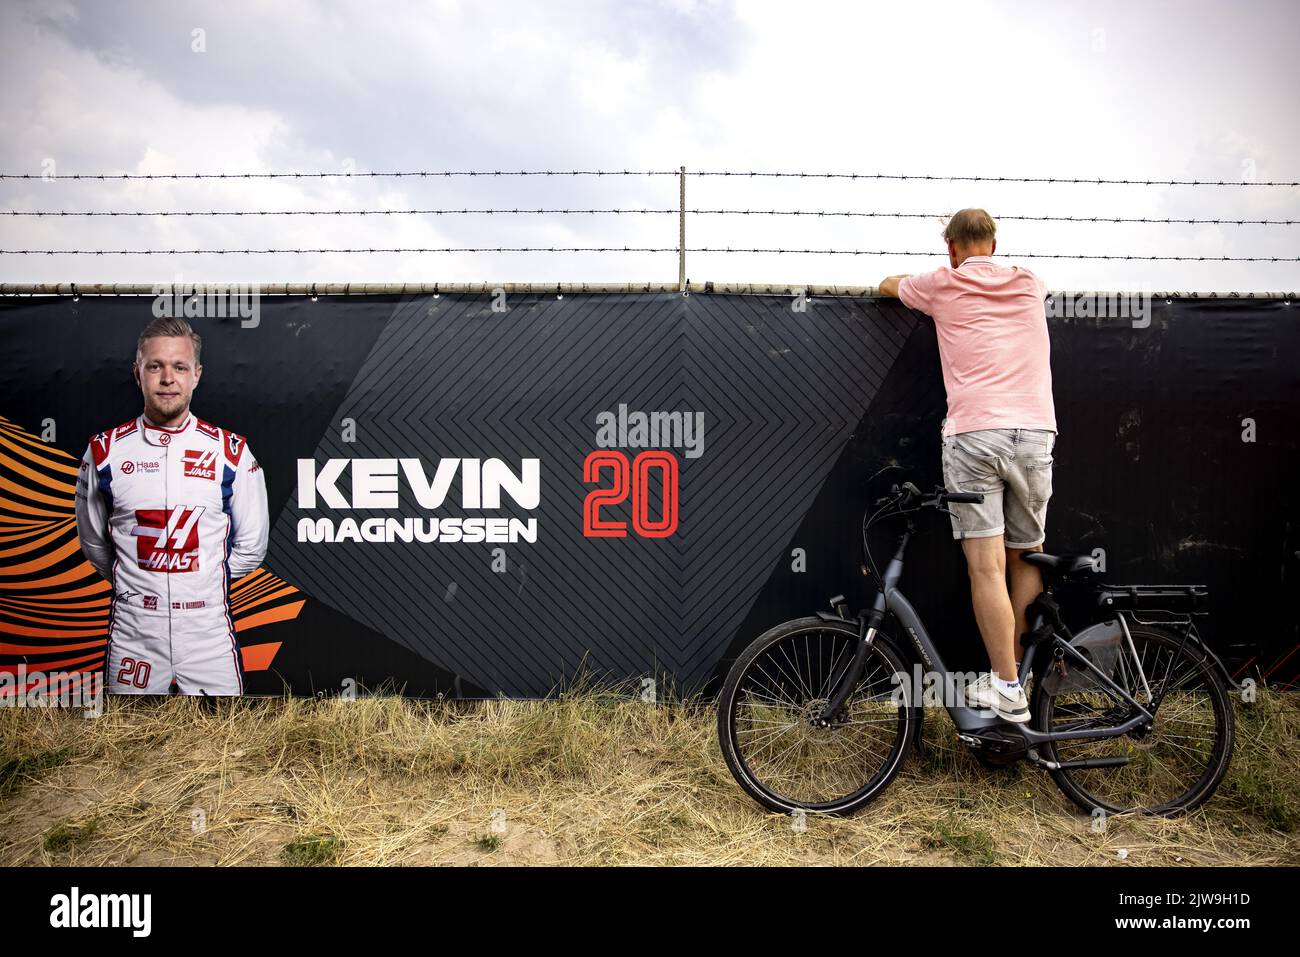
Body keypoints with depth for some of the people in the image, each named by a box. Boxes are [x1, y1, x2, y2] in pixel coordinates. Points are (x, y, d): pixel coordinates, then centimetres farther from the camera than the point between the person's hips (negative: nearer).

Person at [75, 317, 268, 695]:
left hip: (209, 632, -1)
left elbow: (251, 547, 3)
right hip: (132, 632, 1)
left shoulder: (231, 451, -3)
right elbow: (93, 543, 12)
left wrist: (203, 584, 8)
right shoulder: (105, 451, 0)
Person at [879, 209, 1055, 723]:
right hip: (1035, 432, 4)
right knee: (1027, 560, 14)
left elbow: (888, 285, 28)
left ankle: (1006, 690, -5)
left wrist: (904, 283, 50)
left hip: (974, 434, -4)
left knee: (986, 568, -5)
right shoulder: (1030, 283, 17)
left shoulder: (943, 284, 7)